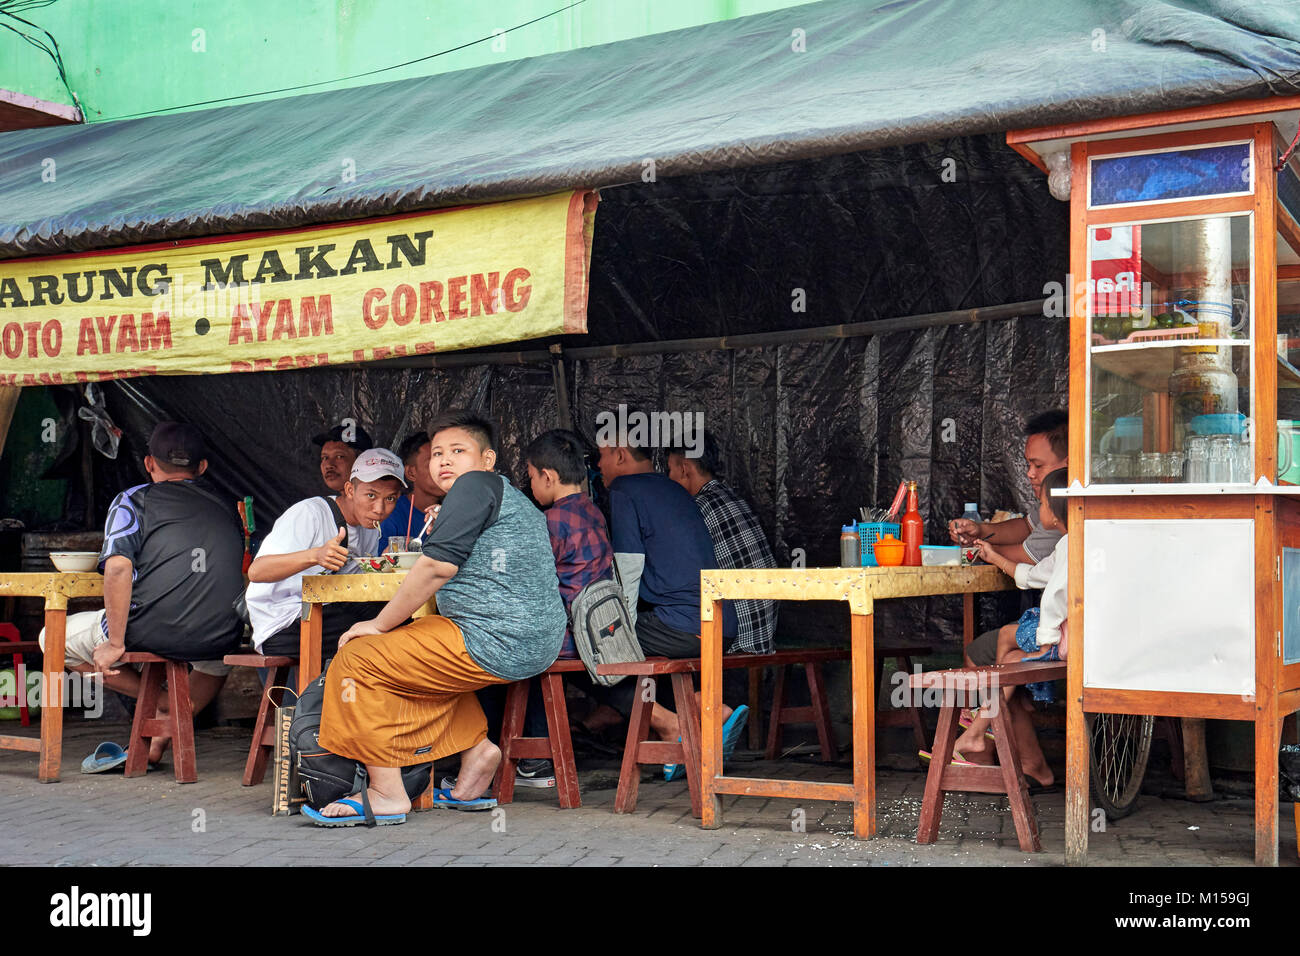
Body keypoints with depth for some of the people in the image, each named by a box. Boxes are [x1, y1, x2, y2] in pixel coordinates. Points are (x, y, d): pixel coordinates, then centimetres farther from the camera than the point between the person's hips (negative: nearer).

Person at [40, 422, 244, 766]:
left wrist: (115, 644, -8)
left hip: (151, 633, -4)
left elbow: (118, 567, -11)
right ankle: (161, 739, 25)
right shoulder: (226, 508, 17)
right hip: (218, 637, 4)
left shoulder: (133, 500, 5)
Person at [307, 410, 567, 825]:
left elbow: (437, 566, -15)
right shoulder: (514, 498, 24)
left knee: (357, 658, -2)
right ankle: (474, 746, 16)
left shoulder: (476, 484, -6)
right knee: (415, 645, 31)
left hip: (496, 643, -10)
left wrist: (379, 625, -7)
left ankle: (386, 794, -1)